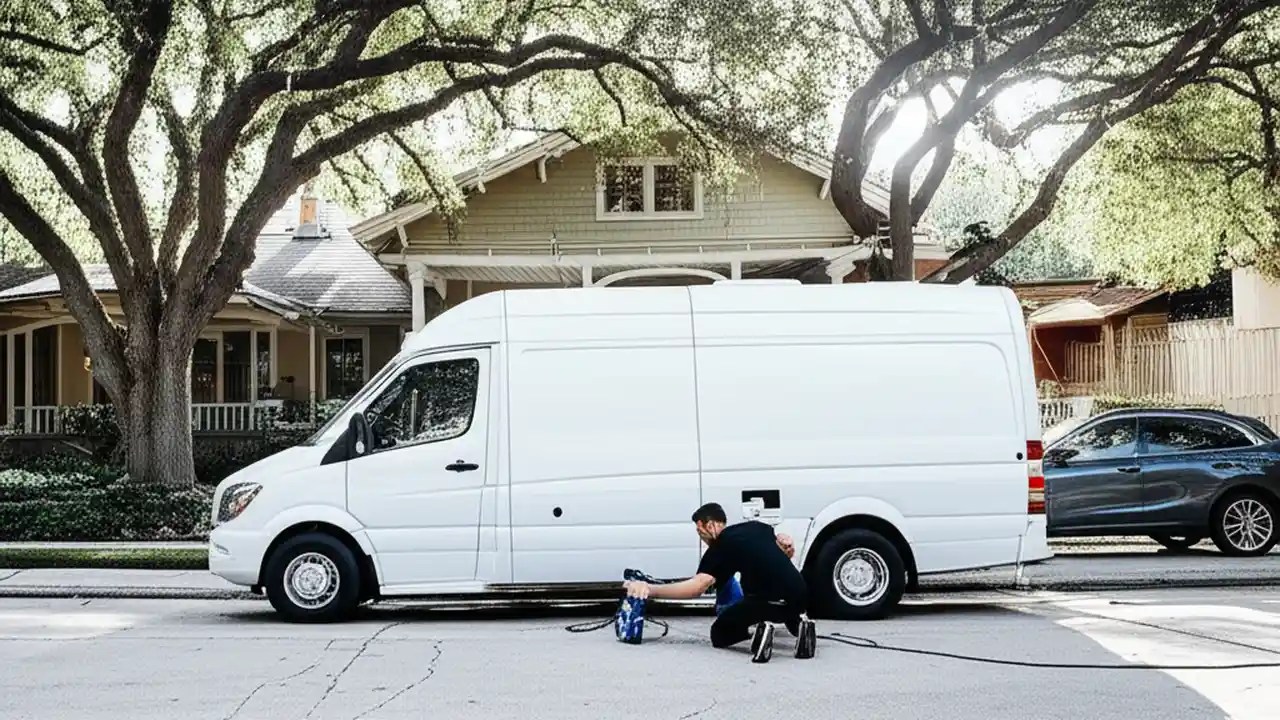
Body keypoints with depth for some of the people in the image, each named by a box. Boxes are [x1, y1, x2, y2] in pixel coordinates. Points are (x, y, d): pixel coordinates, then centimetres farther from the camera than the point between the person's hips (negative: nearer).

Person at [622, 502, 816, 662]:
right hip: (800, 596, 5)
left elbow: (697, 586, -8)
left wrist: (650, 590, -9)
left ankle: (756, 630, -13)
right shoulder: (757, 527, 21)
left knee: (719, 634, 17)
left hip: (772, 600, -5)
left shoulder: (721, 547, 4)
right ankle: (798, 623, 8)